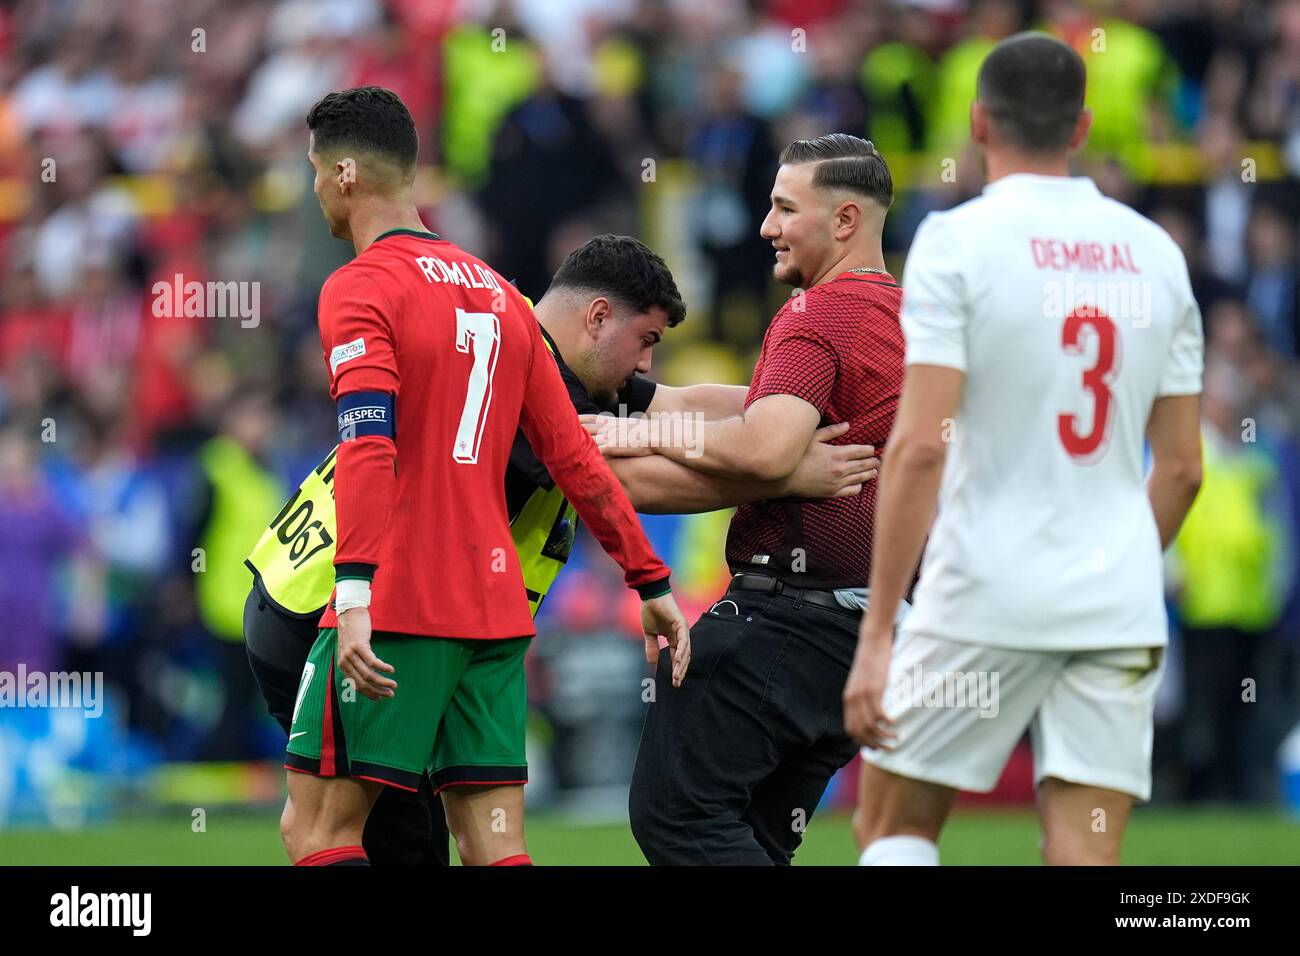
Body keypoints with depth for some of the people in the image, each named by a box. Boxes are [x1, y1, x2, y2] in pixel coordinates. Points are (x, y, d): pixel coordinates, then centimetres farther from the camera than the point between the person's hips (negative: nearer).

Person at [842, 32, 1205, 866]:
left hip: (985, 599, -4)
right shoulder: (1155, 251, 9)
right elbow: (1182, 468, 11)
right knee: (1085, 860, 2)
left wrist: (876, 634, -13)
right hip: (1118, 610, 4)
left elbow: (920, 446, -14)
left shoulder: (957, 240, -6)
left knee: (892, 825, 11)